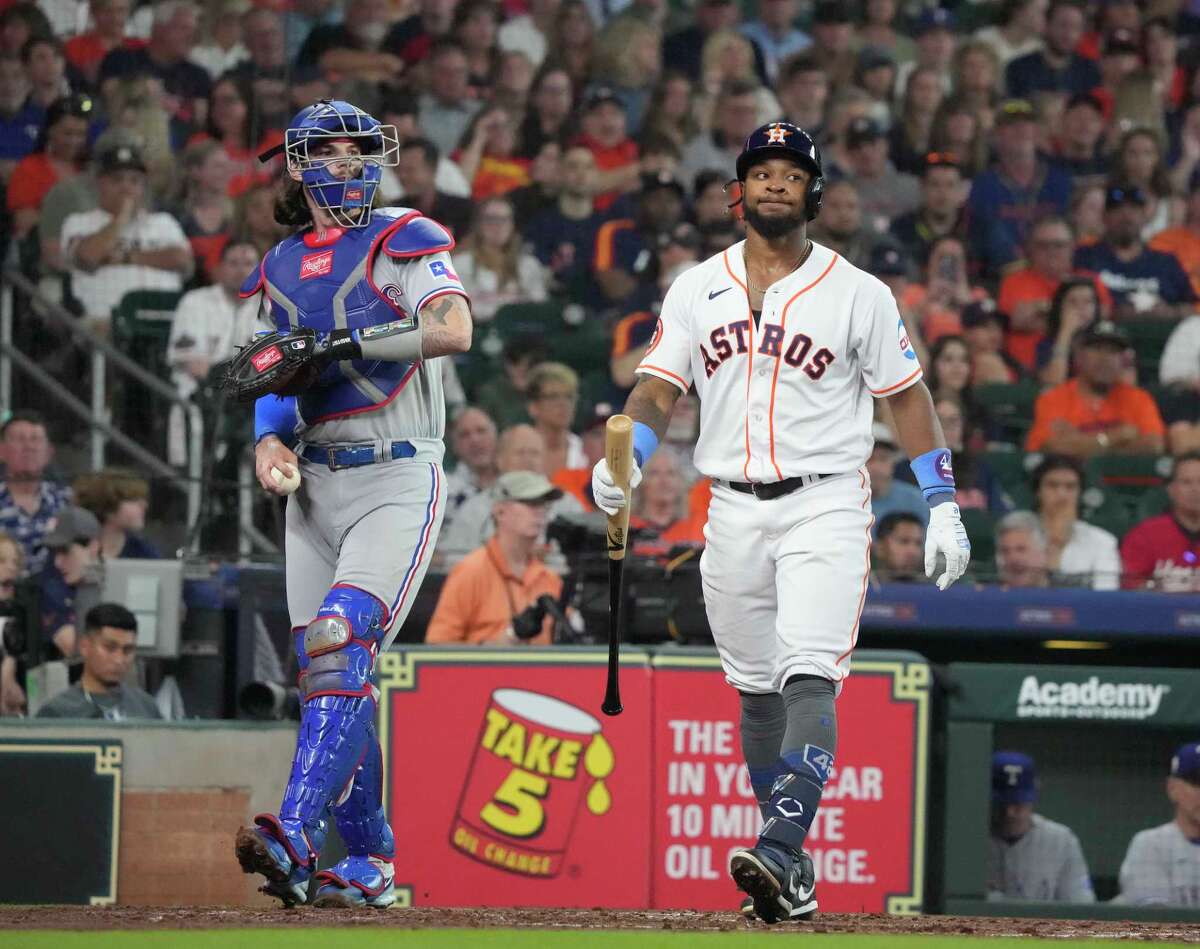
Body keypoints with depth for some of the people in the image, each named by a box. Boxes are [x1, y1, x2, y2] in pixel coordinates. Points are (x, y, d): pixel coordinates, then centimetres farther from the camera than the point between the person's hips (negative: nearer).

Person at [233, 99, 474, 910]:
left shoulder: (404, 240, -2)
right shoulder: (282, 268, 16)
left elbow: (455, 327, -19)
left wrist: (344, 340, -22)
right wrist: (268, 439, 0)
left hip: (399, 483, -7)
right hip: (315, 487, 7)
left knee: (344, 649, -22)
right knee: (325, 677, 4)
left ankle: (295, 840, -34)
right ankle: (371, 865, 14)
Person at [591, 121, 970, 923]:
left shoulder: (856, 293, 0)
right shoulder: (698, 289, 9)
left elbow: (907, 397, 3)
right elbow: (659, 390, 7)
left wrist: (944, 507, -1)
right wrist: (624, 459, -13)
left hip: (826, 504, -4)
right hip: (733, 511, 4)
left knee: (810, 678, -19)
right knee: (757, 692, 8)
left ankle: (781, 850, -32)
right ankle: (793, 874, 17)